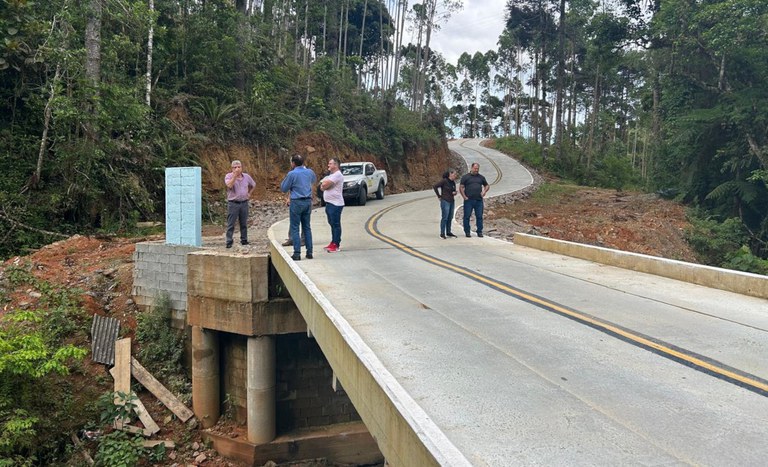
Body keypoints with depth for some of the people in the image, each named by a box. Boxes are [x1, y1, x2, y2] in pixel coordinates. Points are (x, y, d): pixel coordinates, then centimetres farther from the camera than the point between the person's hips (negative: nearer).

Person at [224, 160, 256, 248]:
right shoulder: (229, 176, -4)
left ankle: (244, 240, 20)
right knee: (230, 224, -3)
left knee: (244, 224, 11)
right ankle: (229, 242, 0)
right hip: (233, 203, -4)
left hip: (244, 203, 4)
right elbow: (229, 185, -24)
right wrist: (235, 175, -23)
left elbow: (253, 185, 24)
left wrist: (249, 193, 13)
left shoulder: (246, 176, 7)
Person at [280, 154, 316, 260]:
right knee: (307, 227, 12)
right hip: (308, 201, 5)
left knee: (295, 228, 1)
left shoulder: (292, 174, -11)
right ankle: (309, 252, 13)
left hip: (296, 202, -5)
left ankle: (297, 253, -2)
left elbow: (283, 189, -3)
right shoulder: (309, 172, 5)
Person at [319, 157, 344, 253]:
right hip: (329, 203, 10)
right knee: (332, 224, 13)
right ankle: (333, 242, 20)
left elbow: (324, 185, -20)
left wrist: (324, 184, 2)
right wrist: (325, 184, -6)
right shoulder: (331, 175, 19)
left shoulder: (337, 175, -14)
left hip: (335, 204, -10)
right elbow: (322, 187, 15)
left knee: (336, 224, -7)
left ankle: (337, 245, -5)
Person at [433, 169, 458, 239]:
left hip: (452, 201, 8)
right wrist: (439, 196, -10)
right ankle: (442, 233, -1)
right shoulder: (444, 181, -12)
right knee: (445, 217, -7)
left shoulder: (453, 182, 11)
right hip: (445, 201, -8)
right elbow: (435, 187, -15)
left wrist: (454, 193, 1)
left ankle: (448, 232, 20)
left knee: (450, 218, 11)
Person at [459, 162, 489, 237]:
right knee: (467, 216, 0)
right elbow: (461, 187, 0)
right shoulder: (465, 177, 3)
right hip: (468, 200, -3)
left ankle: (479, 232, 11)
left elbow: (487, 185, 24)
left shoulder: (481, 177, 13)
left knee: (479, 216, 3)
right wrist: (464, 197, -9)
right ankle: (467, 232, 9)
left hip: (479, 200, 3)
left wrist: (484, 191, 4)